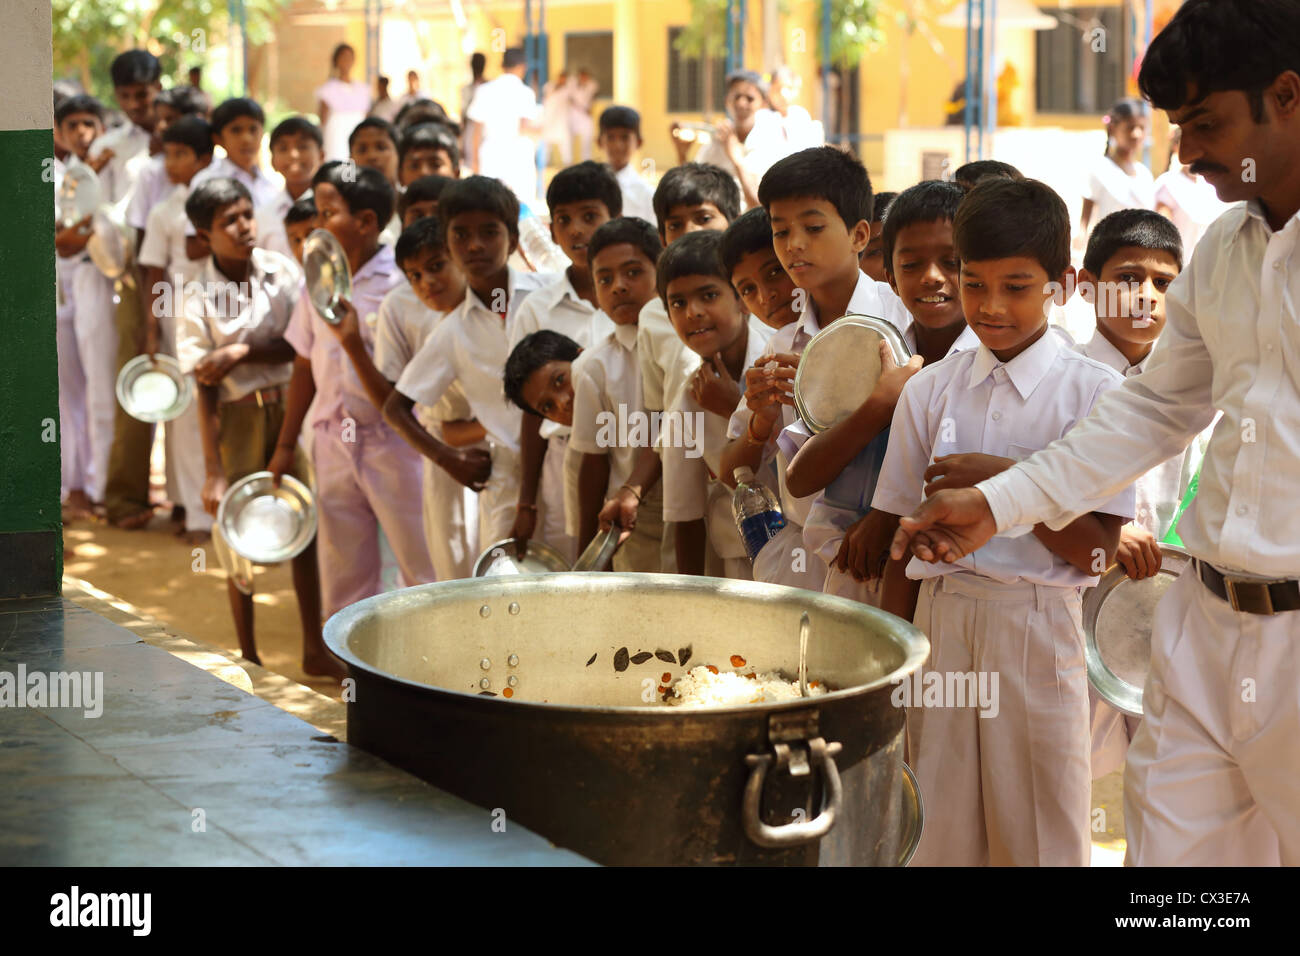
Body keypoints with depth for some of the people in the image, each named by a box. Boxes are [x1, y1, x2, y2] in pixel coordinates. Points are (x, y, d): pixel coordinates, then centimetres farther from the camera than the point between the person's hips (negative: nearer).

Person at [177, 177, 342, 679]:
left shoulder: (280, 271, -3)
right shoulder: (200, 299, -10)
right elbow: (205, 389, -10)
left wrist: (242, 351, -18)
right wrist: (213, 470, -11)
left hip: (290, 406, 2)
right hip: (238, 417, -2)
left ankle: (315, 647, 17)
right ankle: (248, 655, 20)